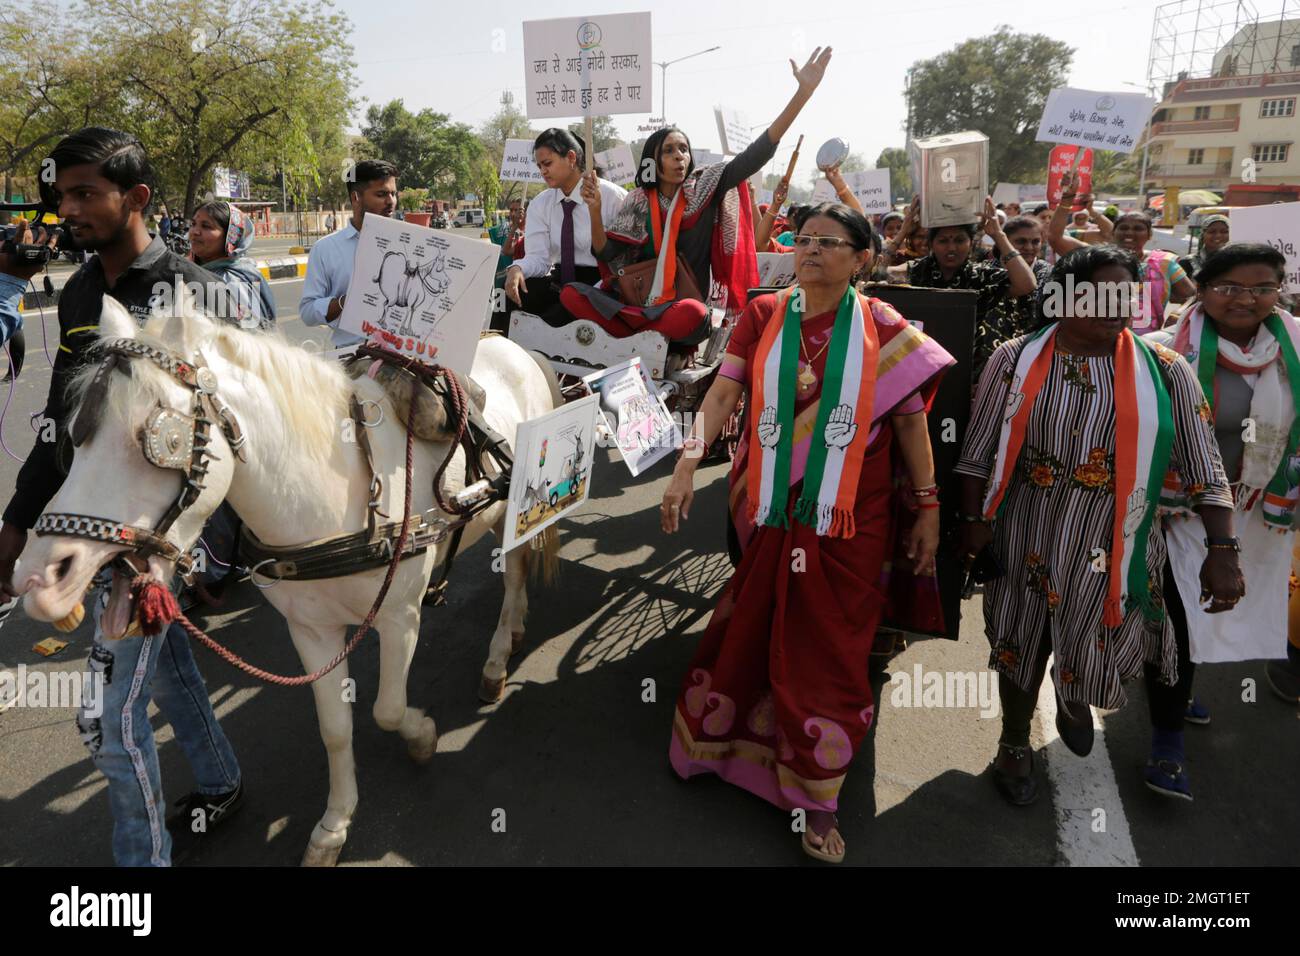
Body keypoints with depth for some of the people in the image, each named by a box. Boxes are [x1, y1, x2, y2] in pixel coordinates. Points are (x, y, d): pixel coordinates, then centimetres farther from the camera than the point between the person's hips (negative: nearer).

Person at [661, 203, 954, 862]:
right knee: (747, 633, 15)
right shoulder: (763, 315, 3)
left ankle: (816, 800, 22)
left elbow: (911, 419, 1)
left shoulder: (882, 327, -1)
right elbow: (723, 393, -4)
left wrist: (927, 509, 0)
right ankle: (714, 742, 40)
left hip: (847, 524, -1)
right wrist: (687, 464, -16)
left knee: (826, 656, 6)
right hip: (766, 512, 2)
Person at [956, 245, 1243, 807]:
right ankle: (1014, 744, 38)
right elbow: (979, 451, 0)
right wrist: (974, 521, -2)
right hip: (1027, 538, 0)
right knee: (1022, 641, 13)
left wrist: (1222, 549, -5)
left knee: (1097, 647, 12)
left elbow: (1203, 466, 0)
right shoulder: (1015, 360, -4)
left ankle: (1076, 700, 50)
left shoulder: (1164, 371, -3)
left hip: (1113, 544, 1)